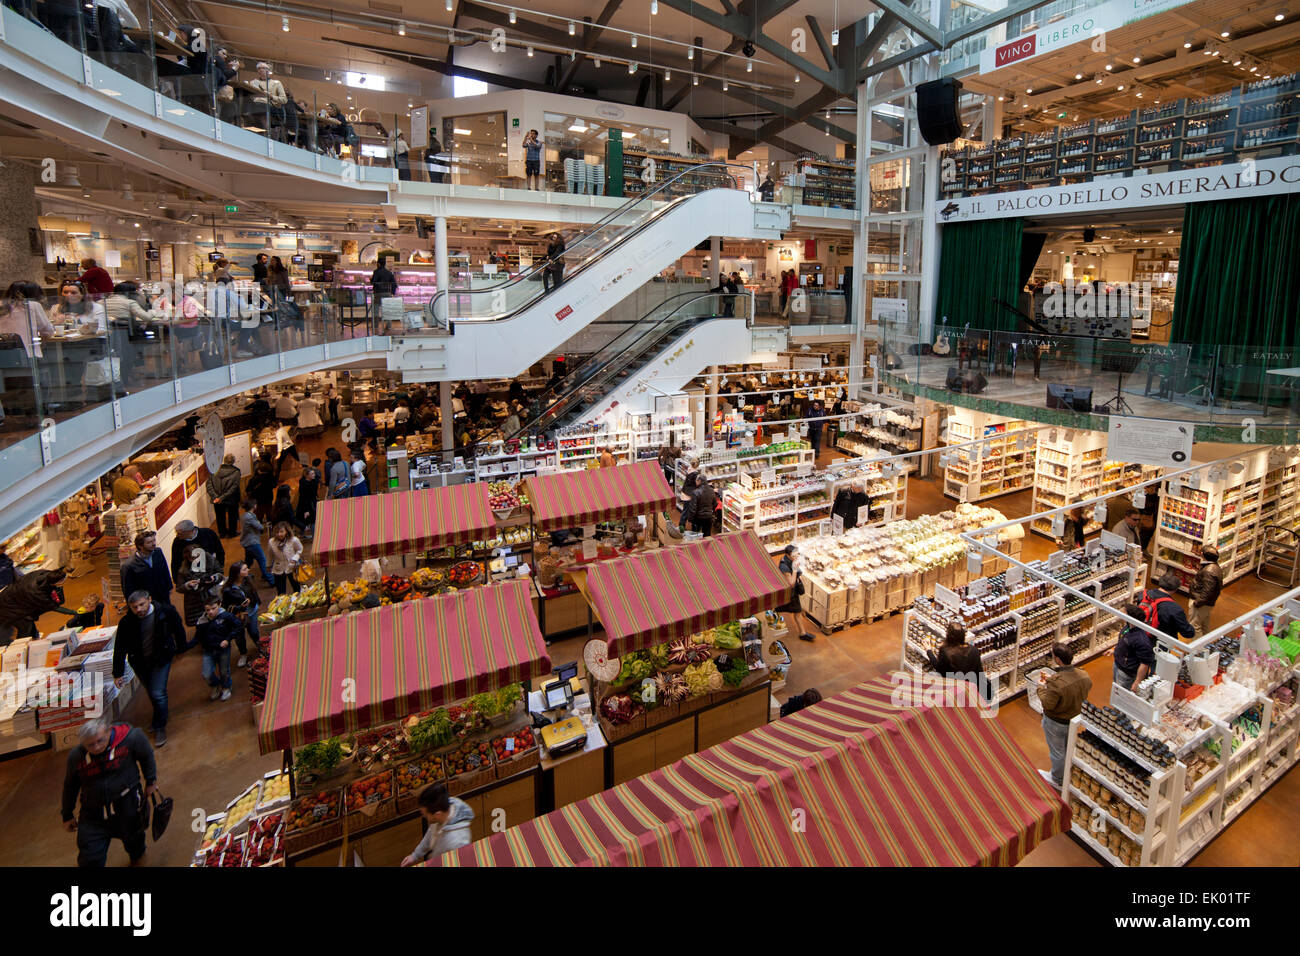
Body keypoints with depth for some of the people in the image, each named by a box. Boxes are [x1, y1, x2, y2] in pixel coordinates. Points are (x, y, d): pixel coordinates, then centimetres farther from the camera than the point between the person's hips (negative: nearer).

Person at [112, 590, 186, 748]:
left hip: (161, 659, -2)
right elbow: (119, 649, -9)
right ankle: (161, 716, 46)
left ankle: (160, 727, 10)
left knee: (158, 693, -8)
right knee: (151, 693, 18)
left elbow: (178, 630, -1)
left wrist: (181, 648, 9)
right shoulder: (126, 622, -18)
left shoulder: (166, 612, -20)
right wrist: (118, 673, -6)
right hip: (139, 662, 2)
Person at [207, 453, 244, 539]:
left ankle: (222, 532, 35)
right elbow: (234, 487, -23)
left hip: (217, 500, 2)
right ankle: (232, 532, 30)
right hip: (231, 500, -2)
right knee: (232, 516, 18)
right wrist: (223, 497, -21)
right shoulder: (236, 472, -15)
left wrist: (215, 496, -18)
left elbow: (209, 485, -15)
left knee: (220, 516, 21)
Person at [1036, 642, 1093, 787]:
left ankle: (1058, 780, 39)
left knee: (1057, 751, 17)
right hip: (1074, 719, 6)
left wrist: (1042, 687, -13)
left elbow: (1048, 704, -28)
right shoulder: (1083, 675, -16)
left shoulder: (1056, 682, -39)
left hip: (1056, 723, -6)